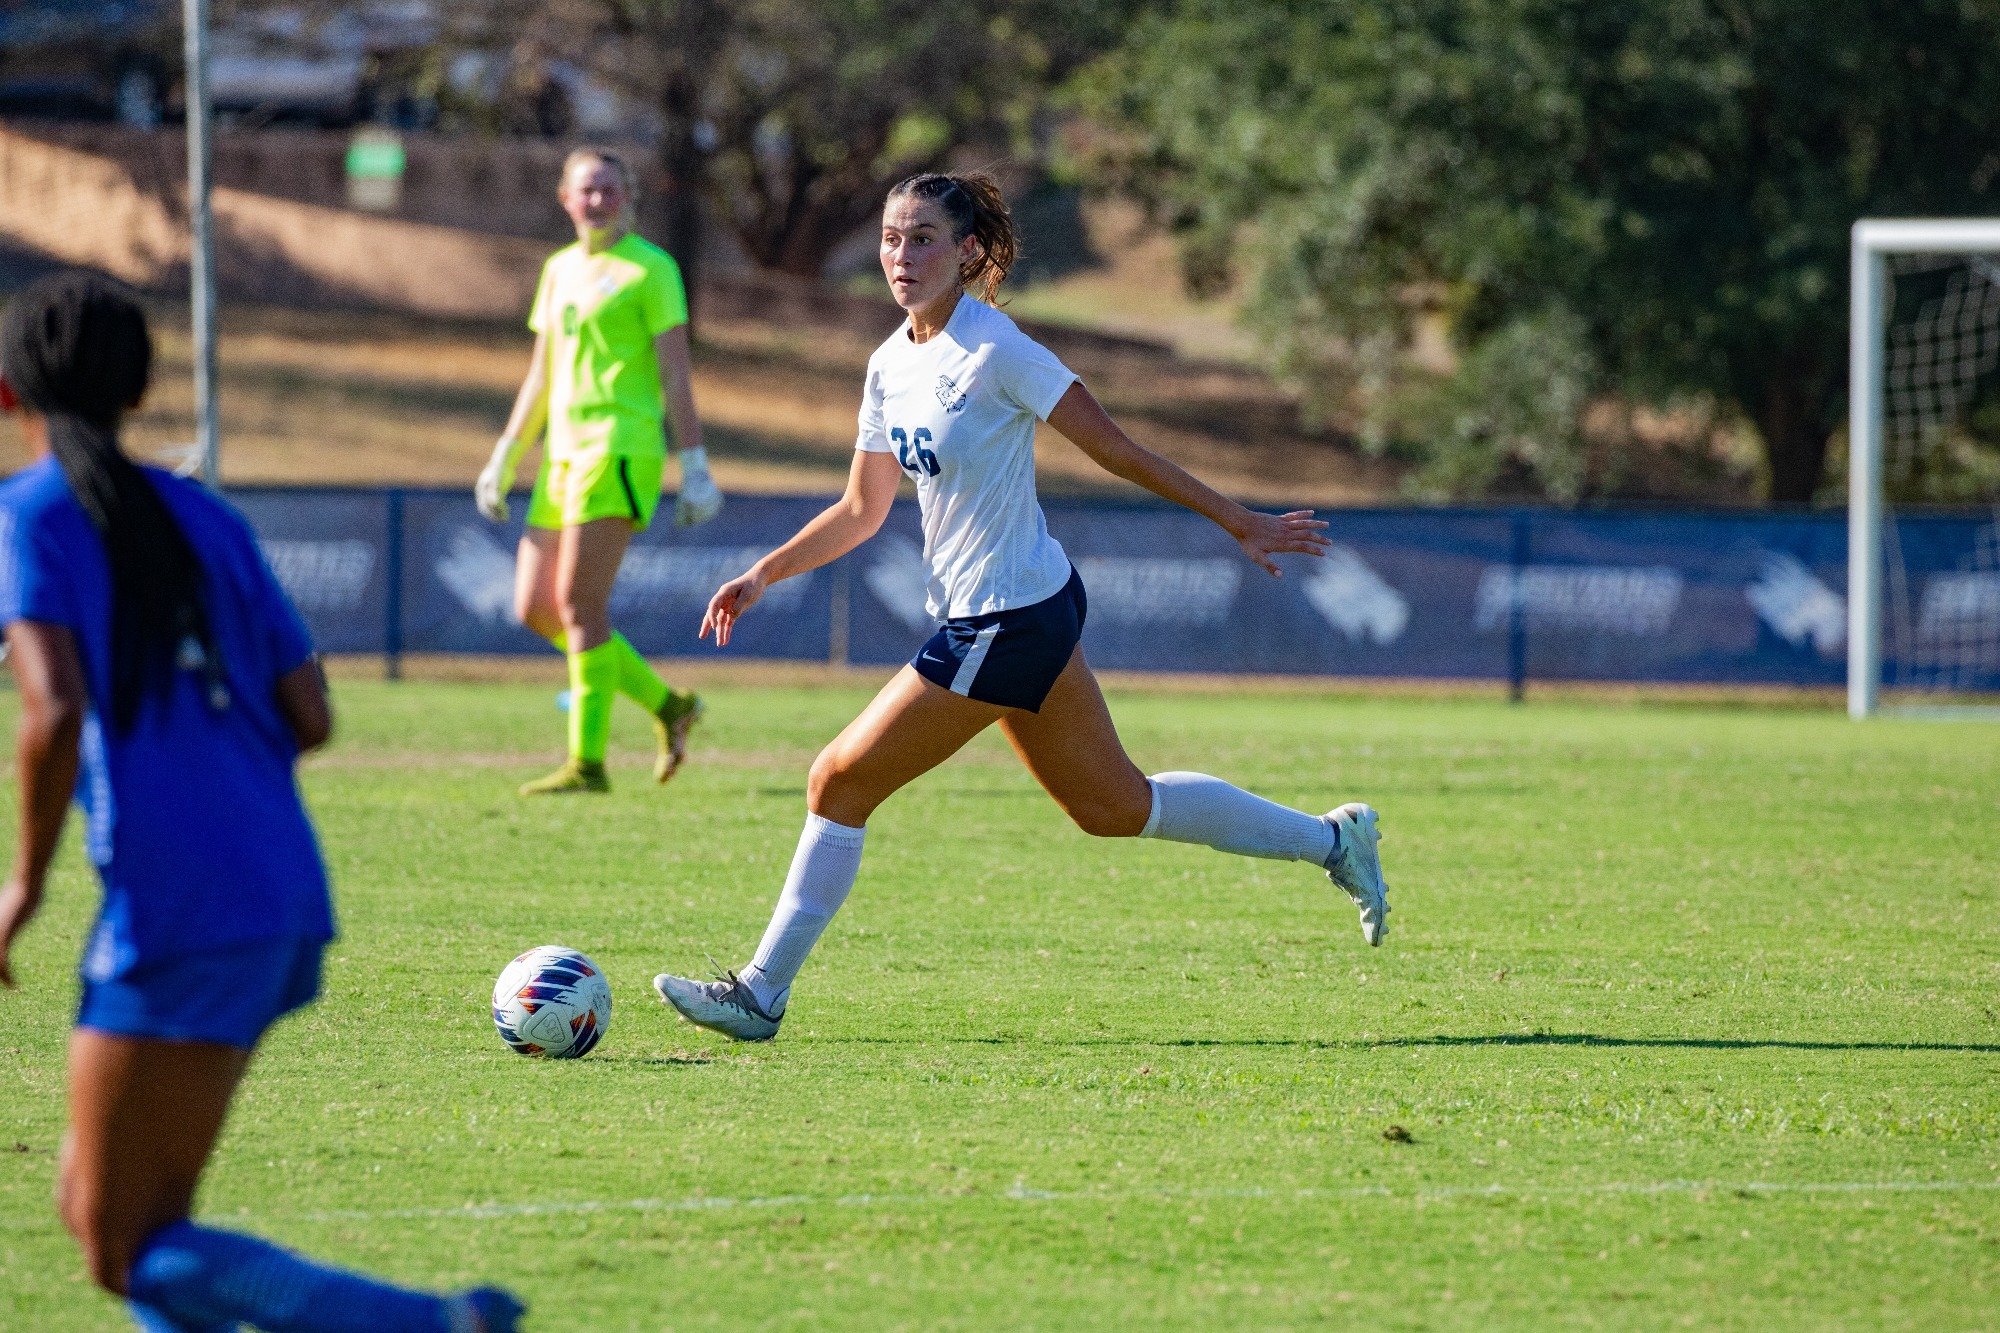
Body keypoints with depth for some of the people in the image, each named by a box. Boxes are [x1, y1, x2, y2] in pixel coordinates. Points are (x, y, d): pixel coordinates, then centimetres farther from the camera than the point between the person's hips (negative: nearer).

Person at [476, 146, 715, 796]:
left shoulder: (651, 268, -2)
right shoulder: (560, 269, 18)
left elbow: (676, 373, -6)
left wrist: (695, 468, -11)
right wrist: (503, 459, 18)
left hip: (622, 445, -8)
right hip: (563, 451, 8)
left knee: (580, 603, -14)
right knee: (535, 609, 4)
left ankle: (587, 762, -9)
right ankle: (665, 705, 15)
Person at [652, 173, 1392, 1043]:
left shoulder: (994, 352, -17)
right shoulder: (892, 365, 8)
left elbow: (1117, 449, -13)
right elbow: (862, 511, 18)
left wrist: (1238, 524, -9)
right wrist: (761, 577, 9)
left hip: (1010, 623, -9)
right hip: (1005, 614, 9)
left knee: (841, 781, -7)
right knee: (1114, 806, 18)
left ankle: (762, 994, 3)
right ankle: (1331, 841, 31)